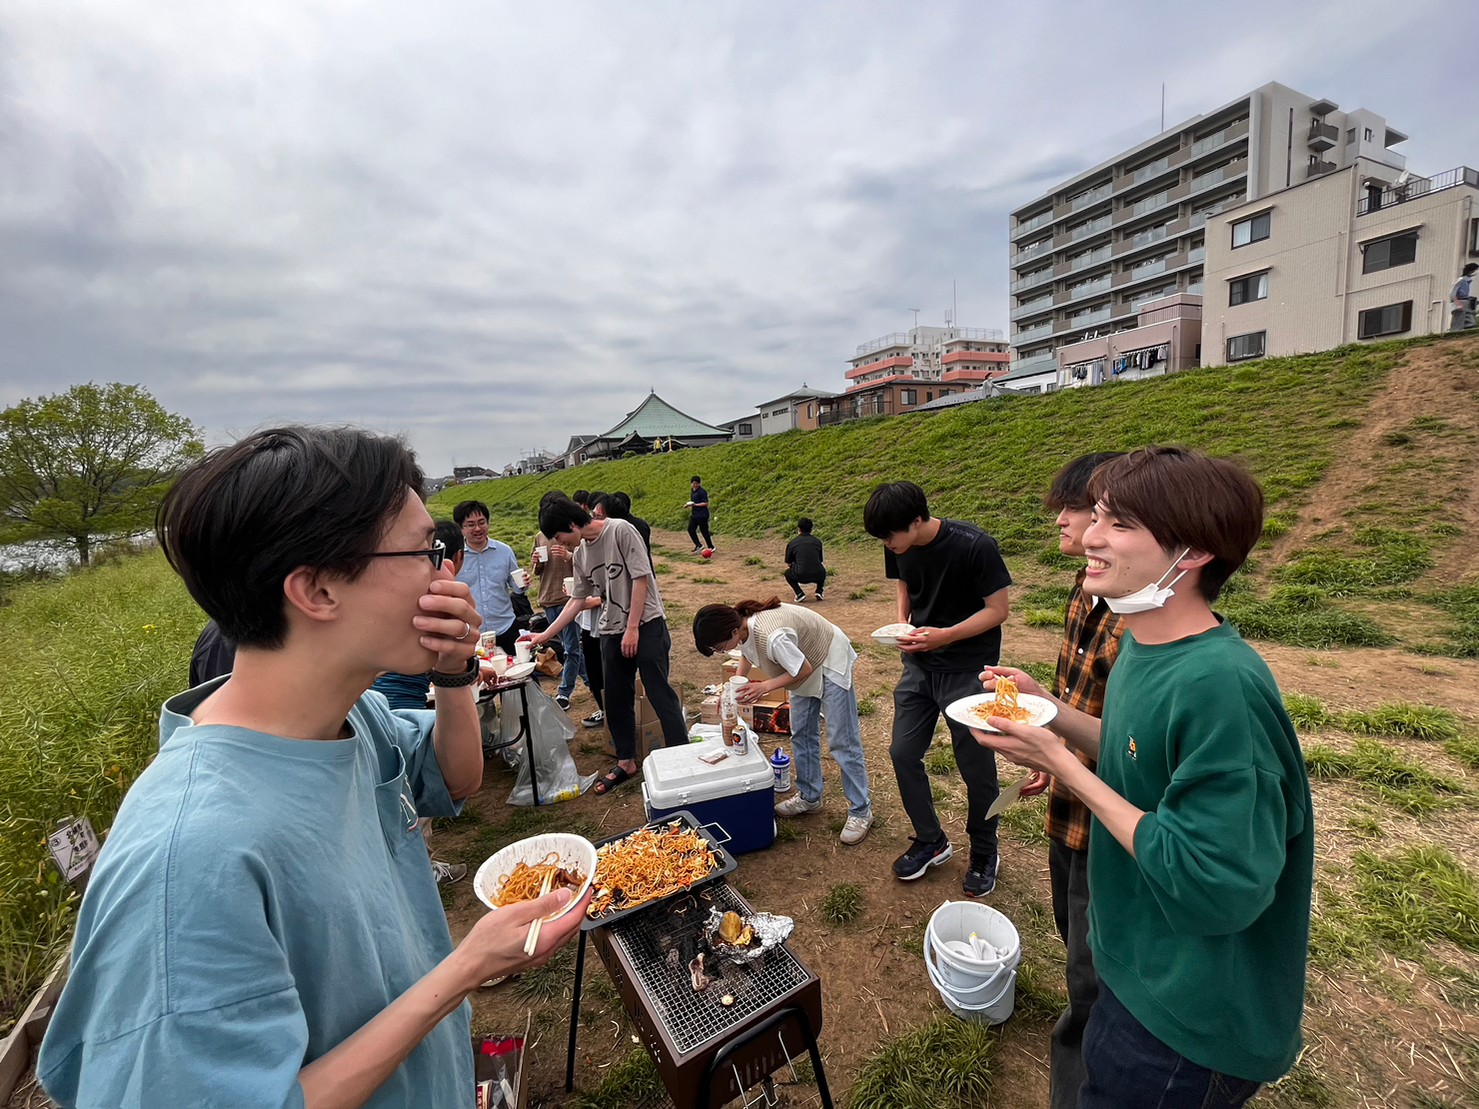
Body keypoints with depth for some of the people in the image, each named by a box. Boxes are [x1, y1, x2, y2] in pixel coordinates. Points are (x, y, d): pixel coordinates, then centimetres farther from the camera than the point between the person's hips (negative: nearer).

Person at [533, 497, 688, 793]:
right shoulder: (581, 554, 10)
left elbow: (641, 578, -15)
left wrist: (633, 629, -16)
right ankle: (626, 761, 29)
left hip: (646, 625, -7)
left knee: (660, 694, -4)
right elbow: (577, 600, 16)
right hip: (611, 631, 7)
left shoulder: (621, 530, -12)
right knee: (617, 700, 13)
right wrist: (545, 635, 14)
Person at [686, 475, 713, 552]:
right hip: (694, 514, 9)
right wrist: (688, 505, 9)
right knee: (691, 529, 3)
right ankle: (698, 546, 12)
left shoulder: (702, 491, -15)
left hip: (702, 515, -9)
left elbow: (706, 503, -18)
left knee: (704, 531, -1)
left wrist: (695, 505, -25)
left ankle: (711, 547, 13)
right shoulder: (693, 491, 12)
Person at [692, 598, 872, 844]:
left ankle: (861, 811, 10)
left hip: (830, 663, -8)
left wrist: (766, 686, -24)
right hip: (806, 662, 9)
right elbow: (747, 653, 6)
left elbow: (804, 670, -26)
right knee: (802, 733, 15)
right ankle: (809, 796, 30)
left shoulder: (773, 637, -41)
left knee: (842, 741, -3)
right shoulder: (741, 623, -16)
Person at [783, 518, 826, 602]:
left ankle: (799, 594, 8)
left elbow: (788, 564, 20)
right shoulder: (817, 541, 16)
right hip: (818, 576, 3)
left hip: (801, 577, -3)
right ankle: (819, 591, 15)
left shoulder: (792, 543, 10)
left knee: (787, 573, 30)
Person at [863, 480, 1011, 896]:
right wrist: (903, 625, -6)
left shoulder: (975, 546, -22)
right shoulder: (899, 549, -5)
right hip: (919, 666, 6)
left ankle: (984, 853, 34)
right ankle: (930, 841, 32)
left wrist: (944, 636, -24)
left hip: (968, 670, -5)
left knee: (975, 765, 7)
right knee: (903, 753, 8)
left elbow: (999, 609, -15)